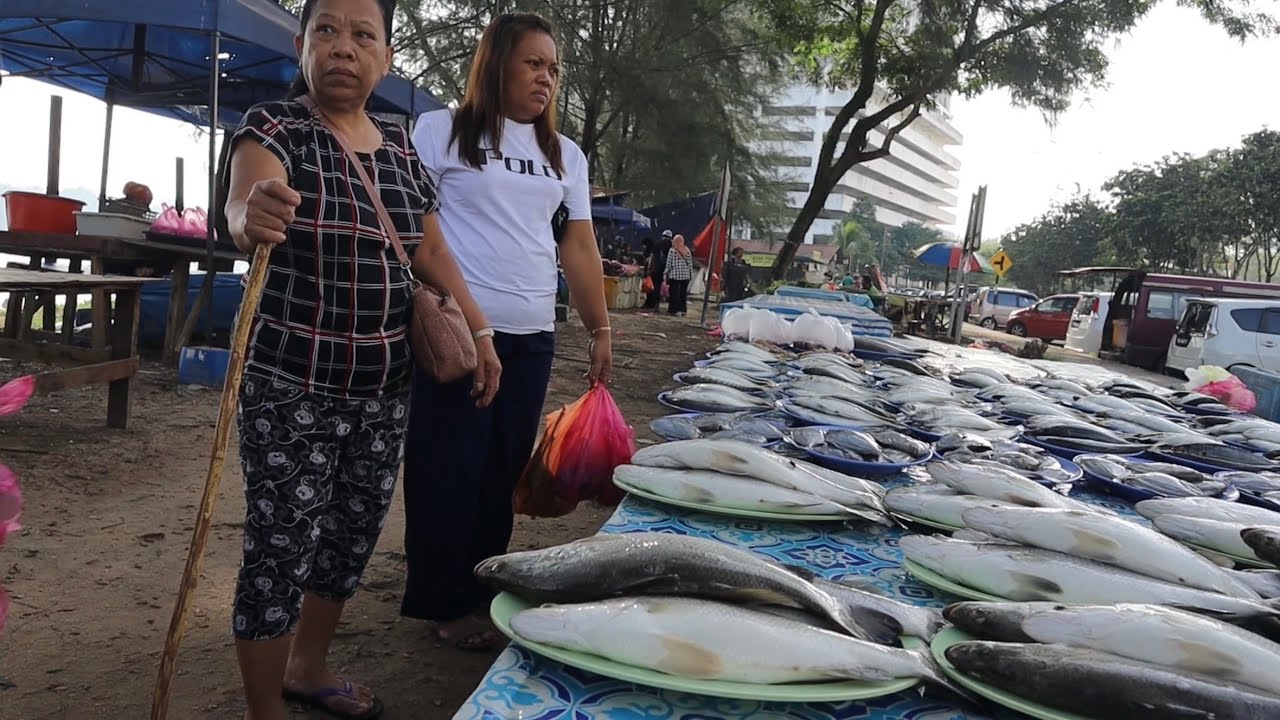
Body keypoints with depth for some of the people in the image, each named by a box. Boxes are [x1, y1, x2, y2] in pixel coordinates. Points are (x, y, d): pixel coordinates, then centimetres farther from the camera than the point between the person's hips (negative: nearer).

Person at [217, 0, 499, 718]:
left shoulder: (400, 145, 10)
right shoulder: (275, 126, -8)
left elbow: (431, 249, 15)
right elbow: (243, 200, -29)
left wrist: (480, 330, 6)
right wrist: (251, 215, -52)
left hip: (384, 387, 6)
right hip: (293, 387, -6)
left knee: (355, 532, 15)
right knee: (282, 546, -2)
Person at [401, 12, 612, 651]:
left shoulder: (565, 155, 14)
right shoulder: (442, 131, 1)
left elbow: (579, 247, 14)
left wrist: (600, 329, 12)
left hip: (532, 335, 5)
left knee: (503, 471, 10)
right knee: (450, 468, 2)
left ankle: (483, 591, 25)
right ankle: (445, 603, 16)